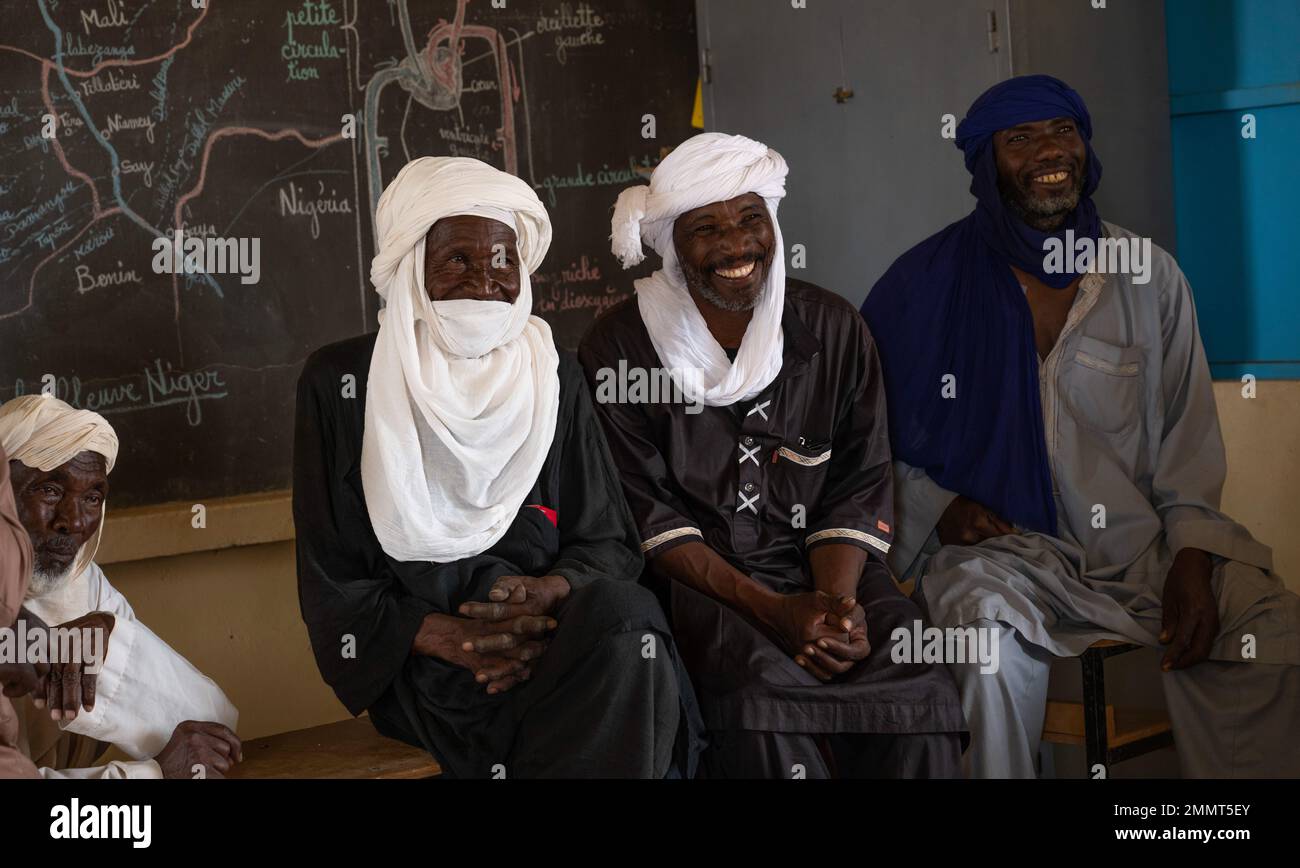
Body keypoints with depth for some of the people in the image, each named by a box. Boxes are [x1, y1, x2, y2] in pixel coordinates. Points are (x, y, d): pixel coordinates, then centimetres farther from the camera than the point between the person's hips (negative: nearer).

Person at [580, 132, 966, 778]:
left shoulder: (834, 331, 8)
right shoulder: (619, 350, -1)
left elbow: (858, 487, 7)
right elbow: (647, 515, -5)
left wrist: (837, 599, -13)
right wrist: (774, 610, -16)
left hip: (824, 571, 3)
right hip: (696, 580, -2)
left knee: (920, 688, -25)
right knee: (761, 700, -33)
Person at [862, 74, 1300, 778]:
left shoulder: (1150, 277, 7)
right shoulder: (927, 284, 1)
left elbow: (1188, 442, 8)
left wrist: (1192, 558, -7)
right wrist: (937, 509, -9)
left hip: (1141, 541, 2)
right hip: (994, 544, -2)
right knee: (995, 634, -36)